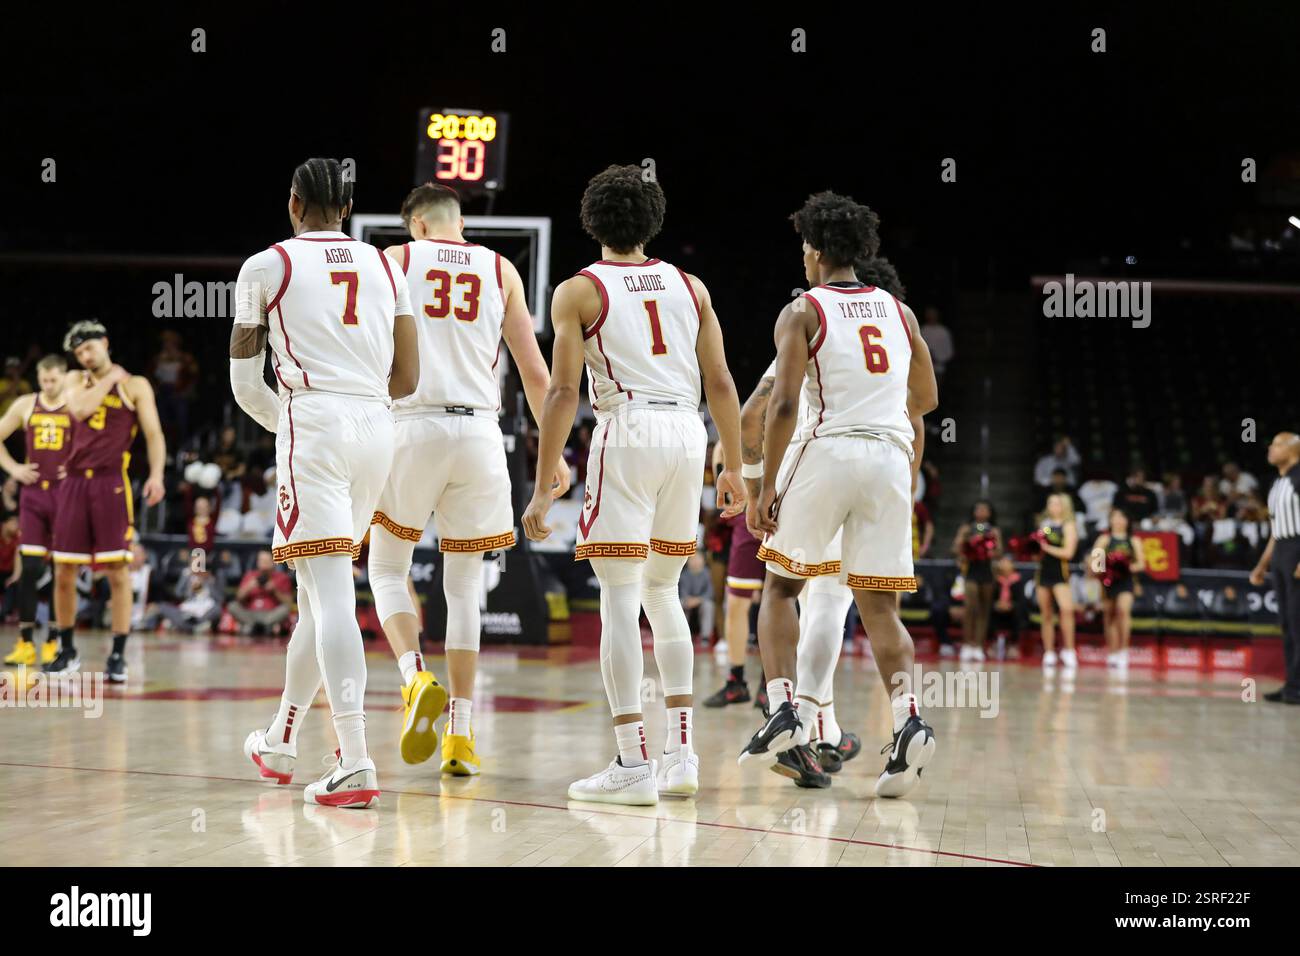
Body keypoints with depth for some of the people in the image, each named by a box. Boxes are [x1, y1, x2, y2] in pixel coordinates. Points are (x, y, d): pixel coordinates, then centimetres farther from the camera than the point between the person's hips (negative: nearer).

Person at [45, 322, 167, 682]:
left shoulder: (135, 385, 4)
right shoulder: (75, 380, 13)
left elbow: (153, 433, -4)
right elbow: (80, 409, -9)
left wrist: (156, 474, -18)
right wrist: (109, 378, -2)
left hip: (112, 483, -3)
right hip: (75, 482, 3)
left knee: (117, 571, -6)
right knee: (64, 571, 4)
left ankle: (118, 655, -1)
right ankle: (67, 651, 18)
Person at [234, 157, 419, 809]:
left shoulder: (267, 266, 4)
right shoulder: (385, 266, 17)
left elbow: (244, 383, 7)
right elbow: (407, 379, 14)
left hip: (314, 424, -5)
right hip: (377, 429, 5)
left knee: (332, 593, -11)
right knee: (319, 590, 17)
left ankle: (356, 764, -21)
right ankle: (280, 742, 31)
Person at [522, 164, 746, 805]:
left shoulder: (578, 291, 3)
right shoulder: (690, 287, 16)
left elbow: (563, 391, -5)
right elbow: (720, 382, 11)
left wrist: (542, 489, -4)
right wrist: (733, 467, 18)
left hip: (627, 429, -5)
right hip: (688, 433, 5)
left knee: (619, 597, -4)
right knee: (661, 591, 17)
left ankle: (633, 764, -9)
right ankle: (682, 753, 14)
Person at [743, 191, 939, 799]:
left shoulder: (802, 312, 1)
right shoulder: (898, 311, 16)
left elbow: (784, 405, -9)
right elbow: (926, 399, 24)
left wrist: (766, 485, -5)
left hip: (828, 453, -3)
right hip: (892, 458, 4)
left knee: (780, 587, 14)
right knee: (879, 607, 6)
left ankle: (782, 707, -2)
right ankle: (907, 716, -16)